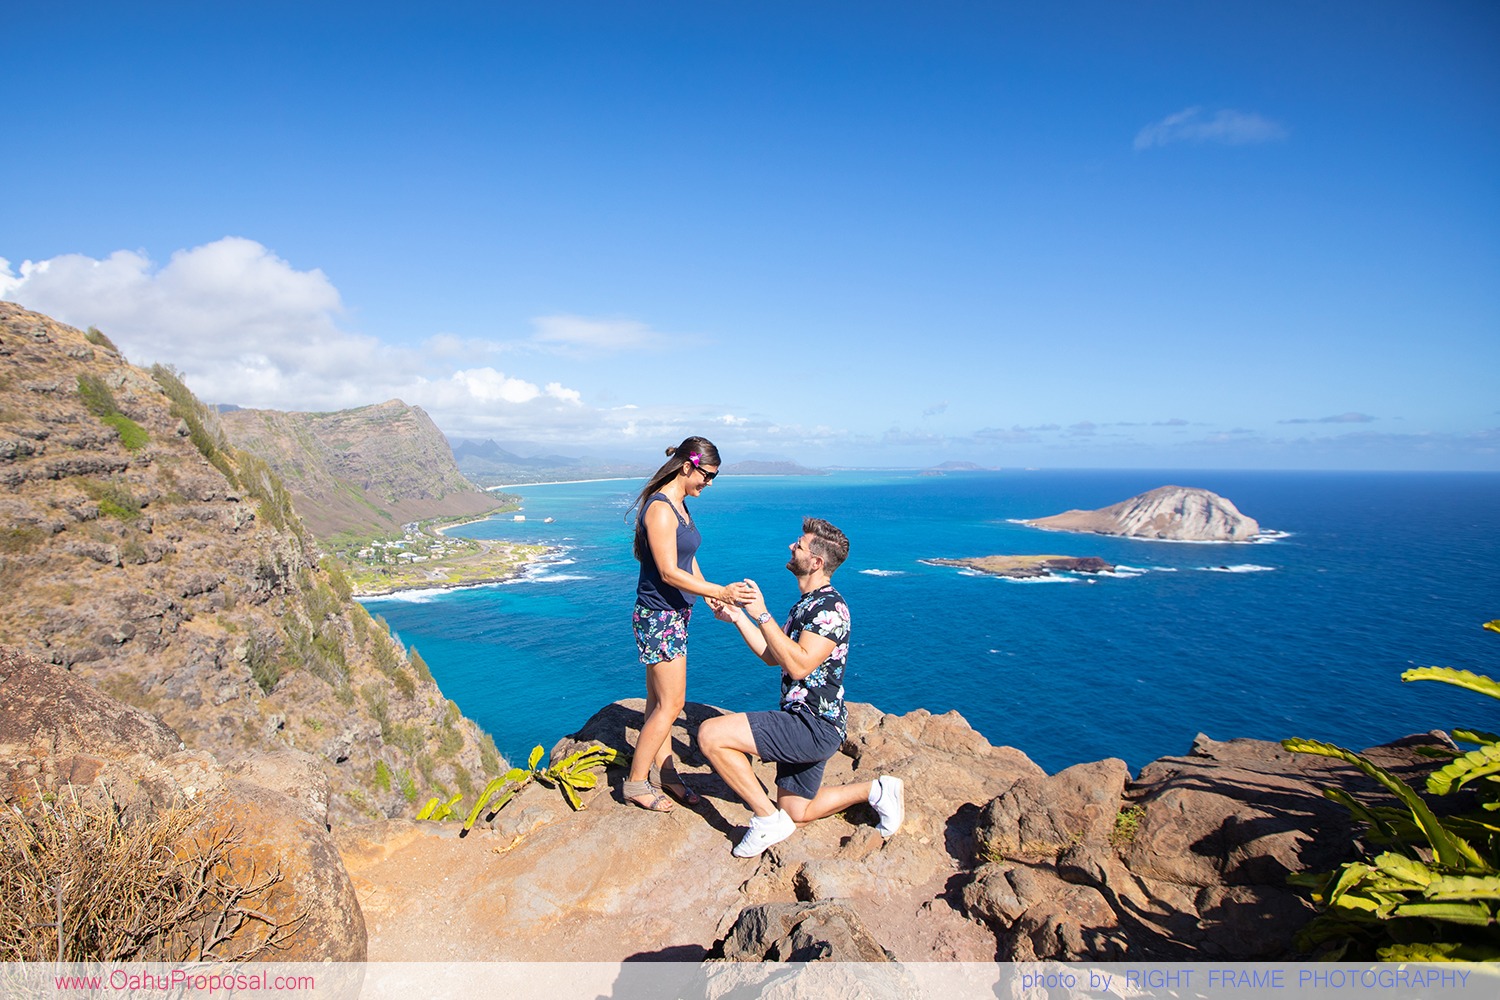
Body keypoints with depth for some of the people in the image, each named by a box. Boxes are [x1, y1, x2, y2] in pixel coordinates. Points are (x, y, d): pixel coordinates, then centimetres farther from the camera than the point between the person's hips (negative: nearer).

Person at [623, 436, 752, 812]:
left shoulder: (680, 504, 11)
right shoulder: (659, 508, -20)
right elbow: (668, 572, -24)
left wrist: (711, 597, 14)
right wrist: (720, 592, -26)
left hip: (676, 612, 9)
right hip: (657, 615, -9)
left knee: (659, 699, 16)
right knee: (671, 703, -3)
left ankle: (663, 770, 26)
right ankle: (636, 782, 9)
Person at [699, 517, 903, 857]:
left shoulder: (829, 606, -17)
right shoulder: (806, 604, 15)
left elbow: (799, 665, -28)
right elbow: (773, 656, 18)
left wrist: (762, 615, -26)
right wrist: (737, 617, 11)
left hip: (814, 727, -11)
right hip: (802, 725, 11)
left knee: (711, 734, -20)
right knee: (796, 814, 20)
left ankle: (768, 819, -8)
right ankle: (877, 790, 25)